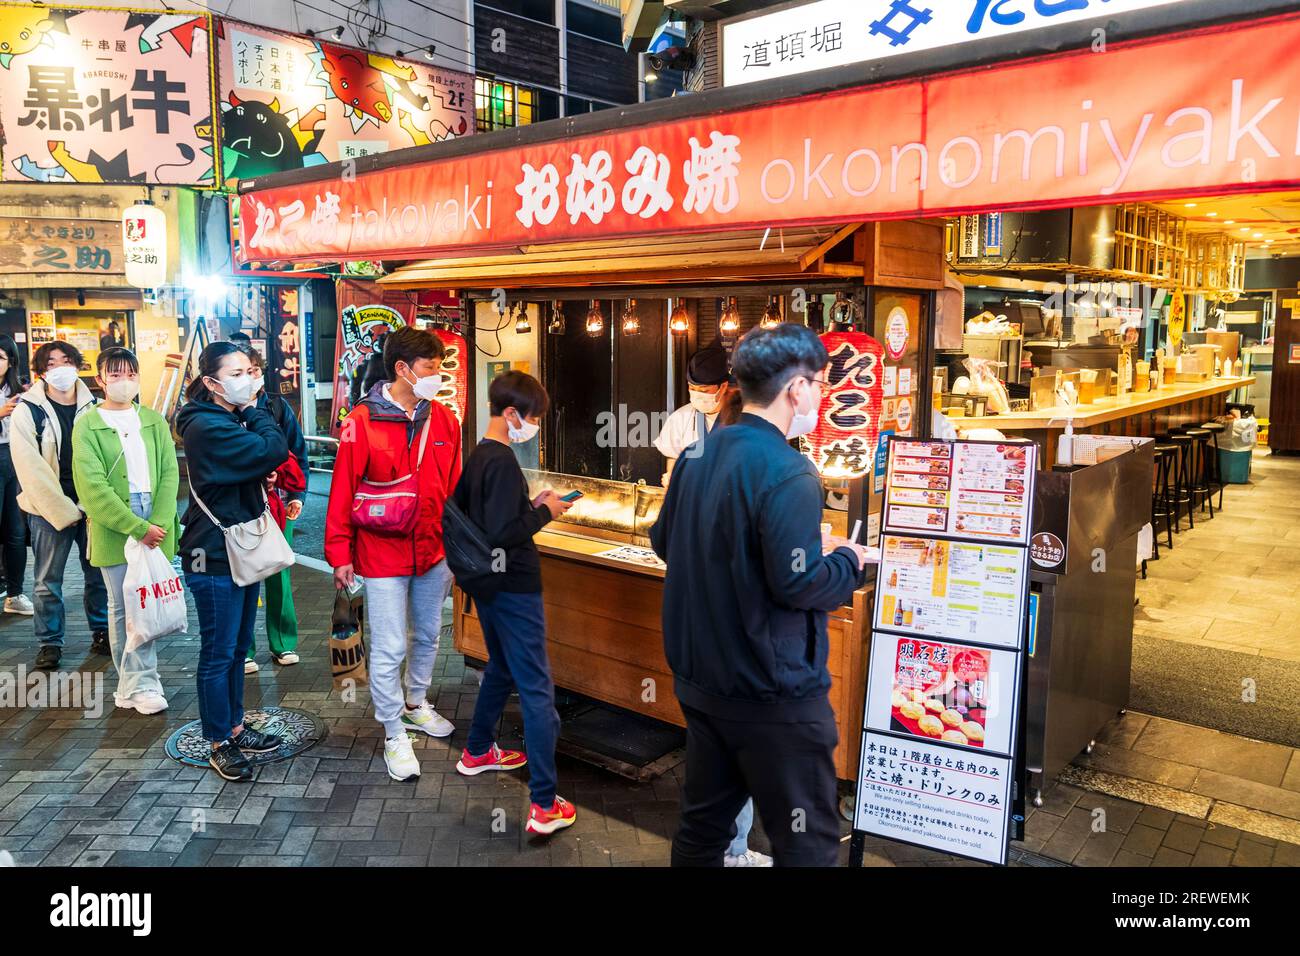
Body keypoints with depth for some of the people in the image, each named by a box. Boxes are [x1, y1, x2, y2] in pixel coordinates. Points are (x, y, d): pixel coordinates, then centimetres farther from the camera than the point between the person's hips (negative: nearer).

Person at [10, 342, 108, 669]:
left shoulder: (93, 407, 5)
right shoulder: (27, 412, -5)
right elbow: (31, 469, -10)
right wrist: (63, 511, -12)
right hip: (50, 510, -2)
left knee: (99, 574, 9)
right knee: (49, 581, 5)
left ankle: (101, 632, 25)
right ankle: (50, 643, 18)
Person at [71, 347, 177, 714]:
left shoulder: (154, 420, 10)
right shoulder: (87, 425, 0)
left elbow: (170, 473, 3)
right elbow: (93, 487, -9)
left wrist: (158, 524, -11)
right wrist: (138, 529, -15)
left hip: (155, 527, 3)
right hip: (113, 529, -3)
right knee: (123, 608, 4)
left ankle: (135, 685, 13)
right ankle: (140, 684, 12)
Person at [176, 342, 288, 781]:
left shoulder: (234, 420, 13)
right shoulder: (207, 426, -19)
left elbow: (269, 454, 6)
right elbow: (272, 452, -27)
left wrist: (252, 411, -8)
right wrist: (254, 411, -14)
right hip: (214, 557, -9)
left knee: (238, 648, 18)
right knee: (218, 652, 2)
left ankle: (234, 726, 31)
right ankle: (220, 744, 14)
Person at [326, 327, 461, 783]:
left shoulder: (443, 420, -1)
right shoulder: (362, 423, -14)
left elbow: (454, 489, 5)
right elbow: (343, 491, -10)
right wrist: (340, 554, -8)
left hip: (433, 552, 5)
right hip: (383, 556, -5)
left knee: (429, 635, 20)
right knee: (388, 649, 2)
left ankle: (415, 705, 43)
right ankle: (394, 735, 19)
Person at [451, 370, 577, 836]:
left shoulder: (477, 456, 7)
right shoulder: (503, 461, -21)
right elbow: (503, 533, -27)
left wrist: (530, 505, 8)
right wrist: (545, 511, -14)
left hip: (487, 583, 10)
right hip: (514, 587, -10)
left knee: (501, 668, 28)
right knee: (537, 690, -6)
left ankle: (477, 752, 44)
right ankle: (544, 806, -4)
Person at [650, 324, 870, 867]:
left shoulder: (697, 455, 5)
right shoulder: (787, 474, -20)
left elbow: (663, 542, 15)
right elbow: (798, 583, -23)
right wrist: (849, 560, -5)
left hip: (699, 679, 8)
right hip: (772, 696, -8)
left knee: (702, 828, 21)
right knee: (807, 846, 8)